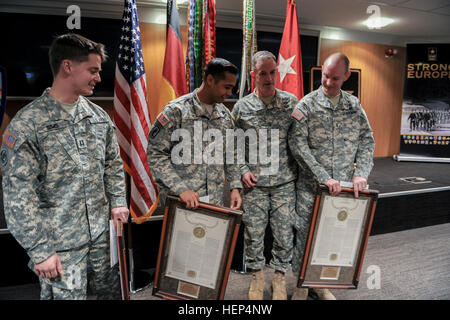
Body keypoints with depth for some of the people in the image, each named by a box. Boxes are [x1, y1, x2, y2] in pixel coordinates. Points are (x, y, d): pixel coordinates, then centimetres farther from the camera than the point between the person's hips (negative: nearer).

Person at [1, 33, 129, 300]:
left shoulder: (98, 116, 6)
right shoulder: (27, 124, -12)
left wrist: (118, 202, 6)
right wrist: (39, 250, -13)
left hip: (103, 233, 6)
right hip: (61, 244, -5)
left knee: (113, 291, 16)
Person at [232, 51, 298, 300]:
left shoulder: (292, 103, 2)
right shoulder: (242, 107, 1)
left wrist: (298, 171, 0)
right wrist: (243, 170, -4)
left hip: (285, 182, 0)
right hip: (254, 183, 0)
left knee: (284, 231, 7)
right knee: (253, 231, 8)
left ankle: (280, 275, 28)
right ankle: (257, 274, 30)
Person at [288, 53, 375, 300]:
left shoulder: (354, 105, 8)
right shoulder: (307, 104, -5)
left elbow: (367, 140, 10)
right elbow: (297, 144, -15)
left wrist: (361, 173, -6)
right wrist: (324, 178, -19)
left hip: (343, 186, 4)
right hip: (311, 186, -3)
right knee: (306, 233, 3)